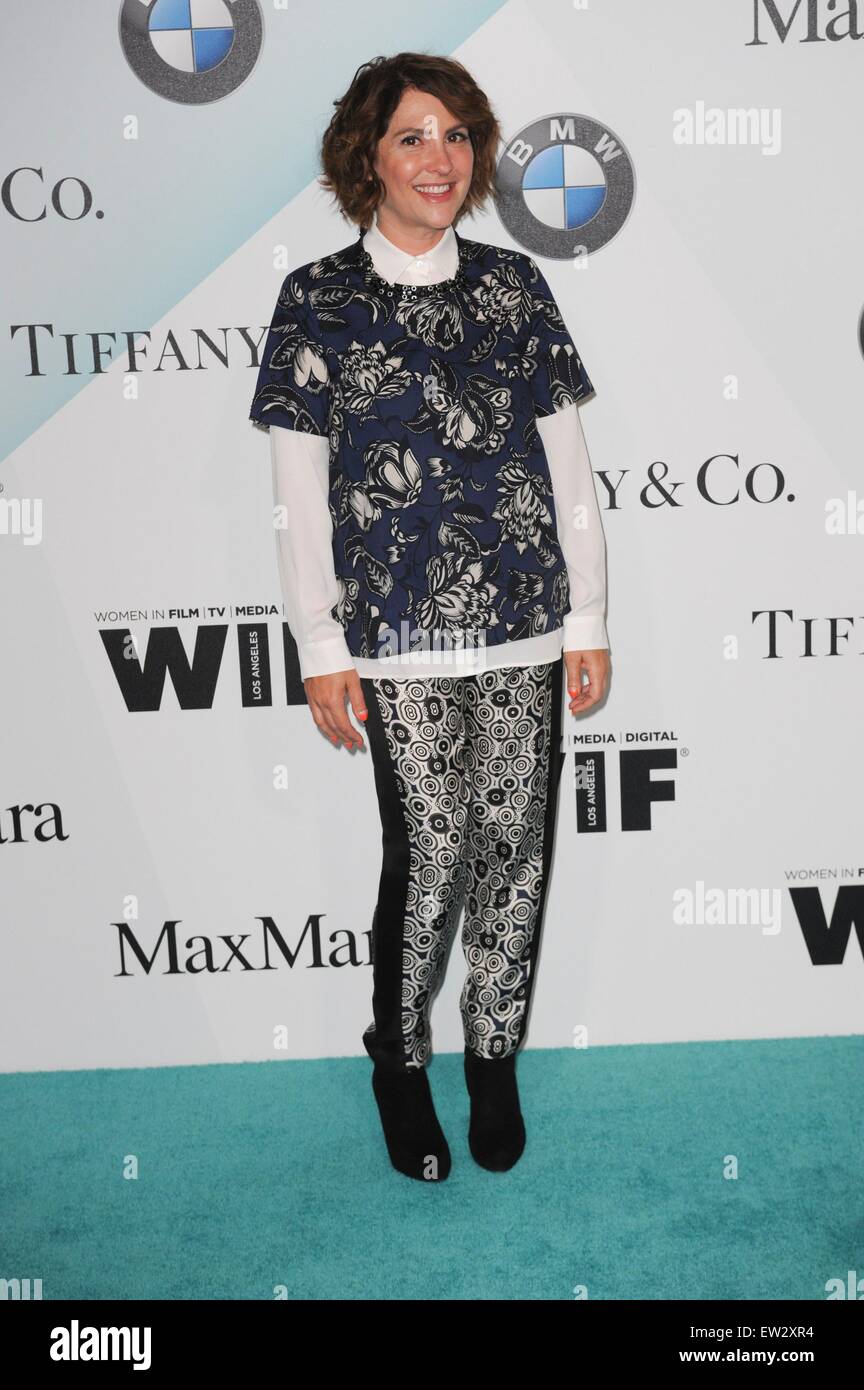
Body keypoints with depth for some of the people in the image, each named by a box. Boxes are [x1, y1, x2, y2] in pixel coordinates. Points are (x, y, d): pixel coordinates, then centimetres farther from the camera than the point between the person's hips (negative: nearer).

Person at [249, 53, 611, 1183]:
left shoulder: (513, 285, 9)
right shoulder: (318, 300, 1)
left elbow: (568, 466, 10)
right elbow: (299, 494, 0)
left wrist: (589, 620, 6)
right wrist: (321, 649, -3)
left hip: (525, 623, 3)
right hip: (401, 633, -3)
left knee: (518, 845, 6)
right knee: (430, 855, -1)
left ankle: (494, 1055, 27)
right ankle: (400, 1063, 24)